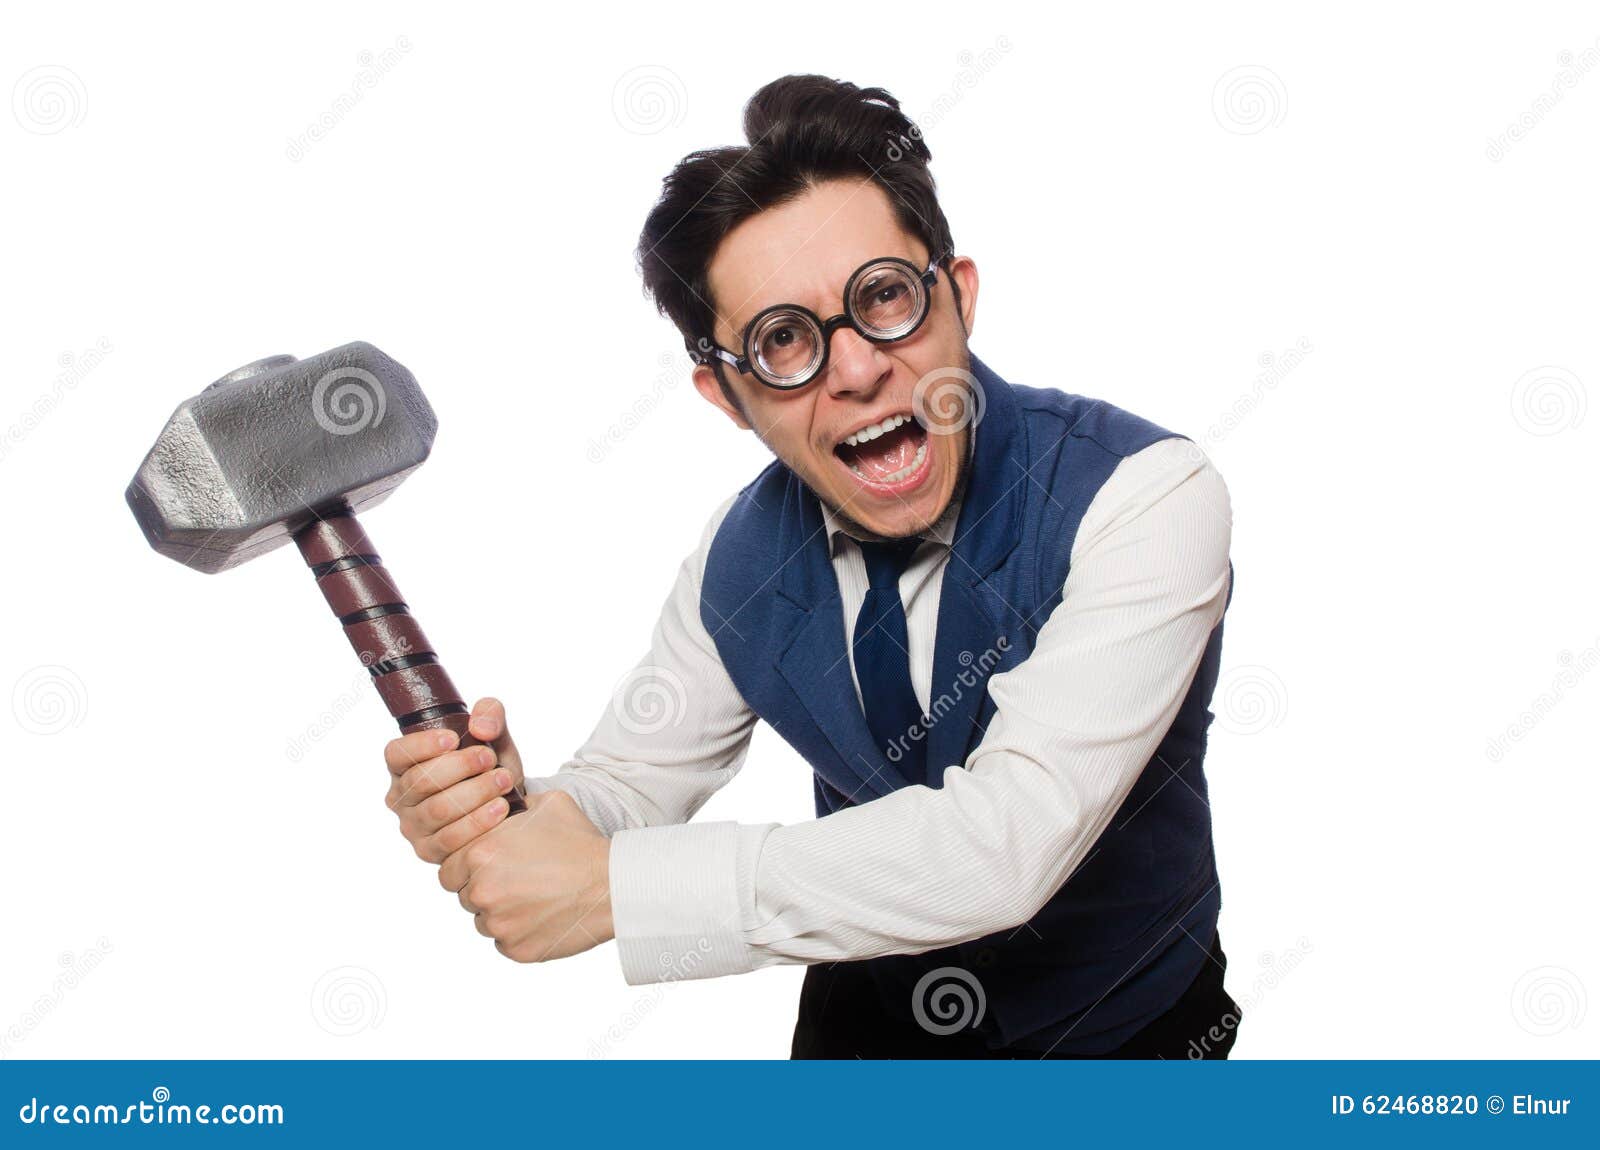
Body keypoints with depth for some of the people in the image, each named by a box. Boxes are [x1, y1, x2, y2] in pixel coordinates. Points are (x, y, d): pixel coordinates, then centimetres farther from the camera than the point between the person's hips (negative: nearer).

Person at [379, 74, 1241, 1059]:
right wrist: (502, 810, -29)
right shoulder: (742, 560, -14)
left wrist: (613, 885, -37)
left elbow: (1008, 844, -39)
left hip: (1125, 1027, -3)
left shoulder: (1148, 497, -31)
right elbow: (632, 779, -4)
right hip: (868, 1014, 4)